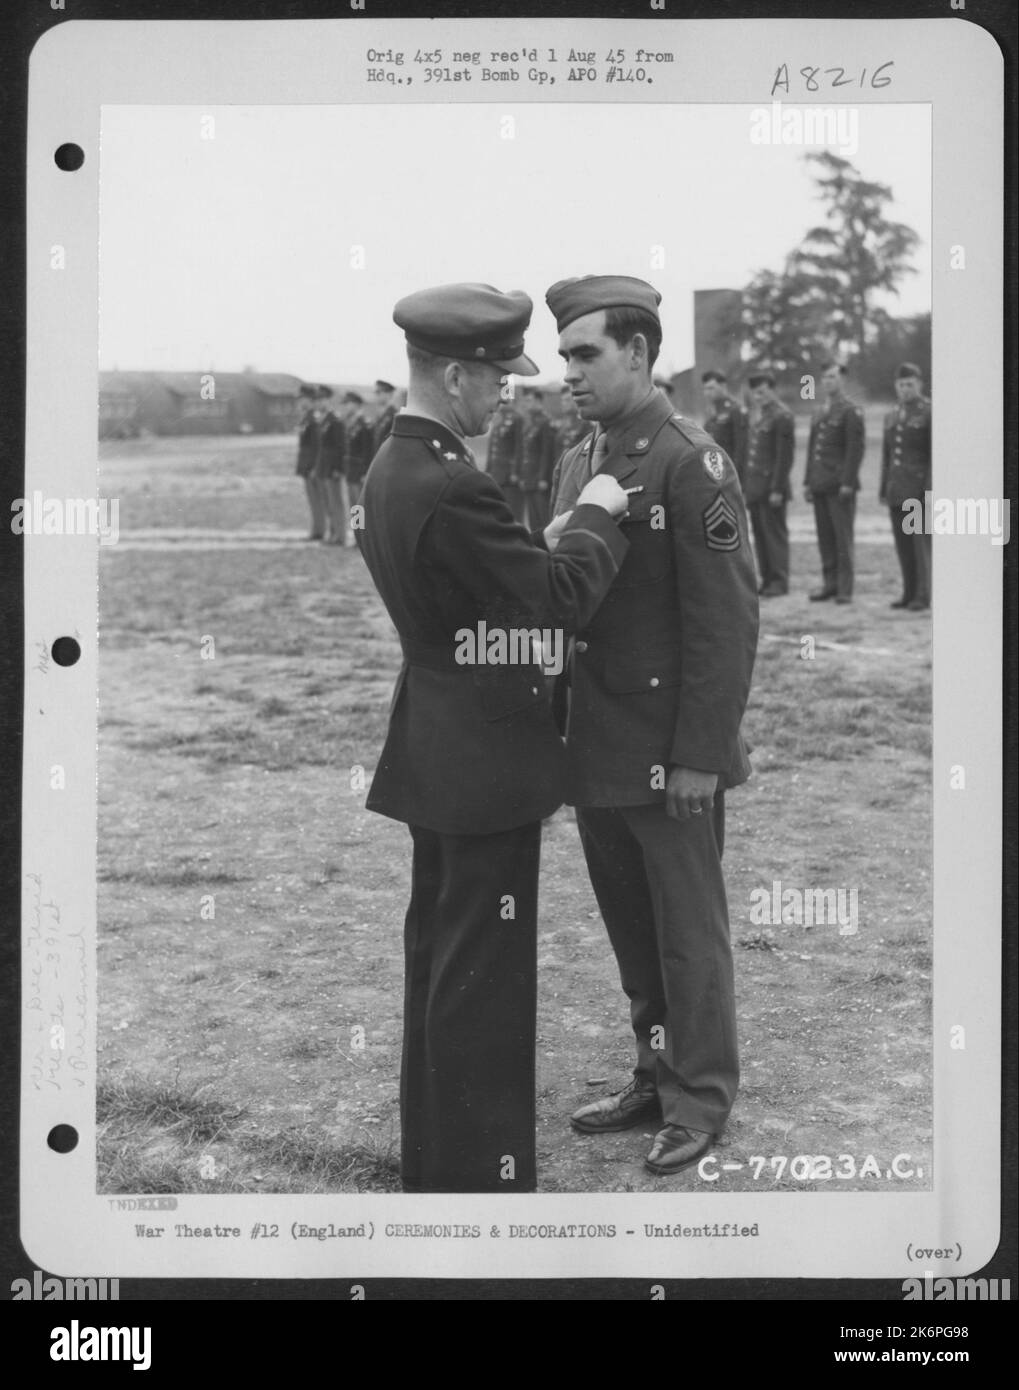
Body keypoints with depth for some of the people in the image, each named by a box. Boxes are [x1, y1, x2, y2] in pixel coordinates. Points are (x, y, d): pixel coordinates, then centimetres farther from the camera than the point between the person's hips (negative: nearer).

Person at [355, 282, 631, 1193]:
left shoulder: (390, 470, 7)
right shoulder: (450, 488, -24)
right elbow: (565, 598, -21)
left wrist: (548, 540, 8)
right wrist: (595, 517, -6)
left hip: (436, 755, 10)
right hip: (484, 760, -10)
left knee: (438, 957, 19)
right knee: (484, 977, 0)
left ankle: (430, 1158, 33)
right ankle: (483, 1172, 10)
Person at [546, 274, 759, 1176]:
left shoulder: (693, 464, -13)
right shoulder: (576, 466, 10)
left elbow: (728, 621, -15)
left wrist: (699, 757, -17)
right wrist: (558, 735, 12)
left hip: (669, 760, -7)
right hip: (595, 755, 7)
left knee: (688, 933, 6)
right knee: (631, 931, 17)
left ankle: (700, 1101, 19)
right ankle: (656, 1077, 31)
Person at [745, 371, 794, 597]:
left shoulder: (782, 416, -11)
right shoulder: (756, 414, 15)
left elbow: (785, 457, -15)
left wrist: (777, 489, -17)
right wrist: (746, 485, 12)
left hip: (771, 487, -8)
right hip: (754, 485, 8)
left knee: (775, 533, -2)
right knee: (760, 534, 10)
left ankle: (779, 581, 3)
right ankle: (767, 579, 16)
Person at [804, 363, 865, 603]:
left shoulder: (851, 411, -4)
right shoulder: (818, 414, 18)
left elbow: (855, 450, -10)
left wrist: (847, 483, -16)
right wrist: (808, 481, 13)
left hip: (840, 485, -7)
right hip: (820, 484, 7)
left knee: (842, 537, -5)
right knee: (825, 537, 6)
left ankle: (845, 589, -3)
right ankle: (830, 583, 12)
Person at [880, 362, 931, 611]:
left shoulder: (930, 413, -4)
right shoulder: (891, 417, 17)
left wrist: (930, 488, -17)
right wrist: (884, 488, 14)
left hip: (920, 488, -6)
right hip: (897, 489, 6)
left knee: (921, 542, -7)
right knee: (902, 542, 5)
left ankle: (923, 595, -5)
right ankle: (909, 592, 10)